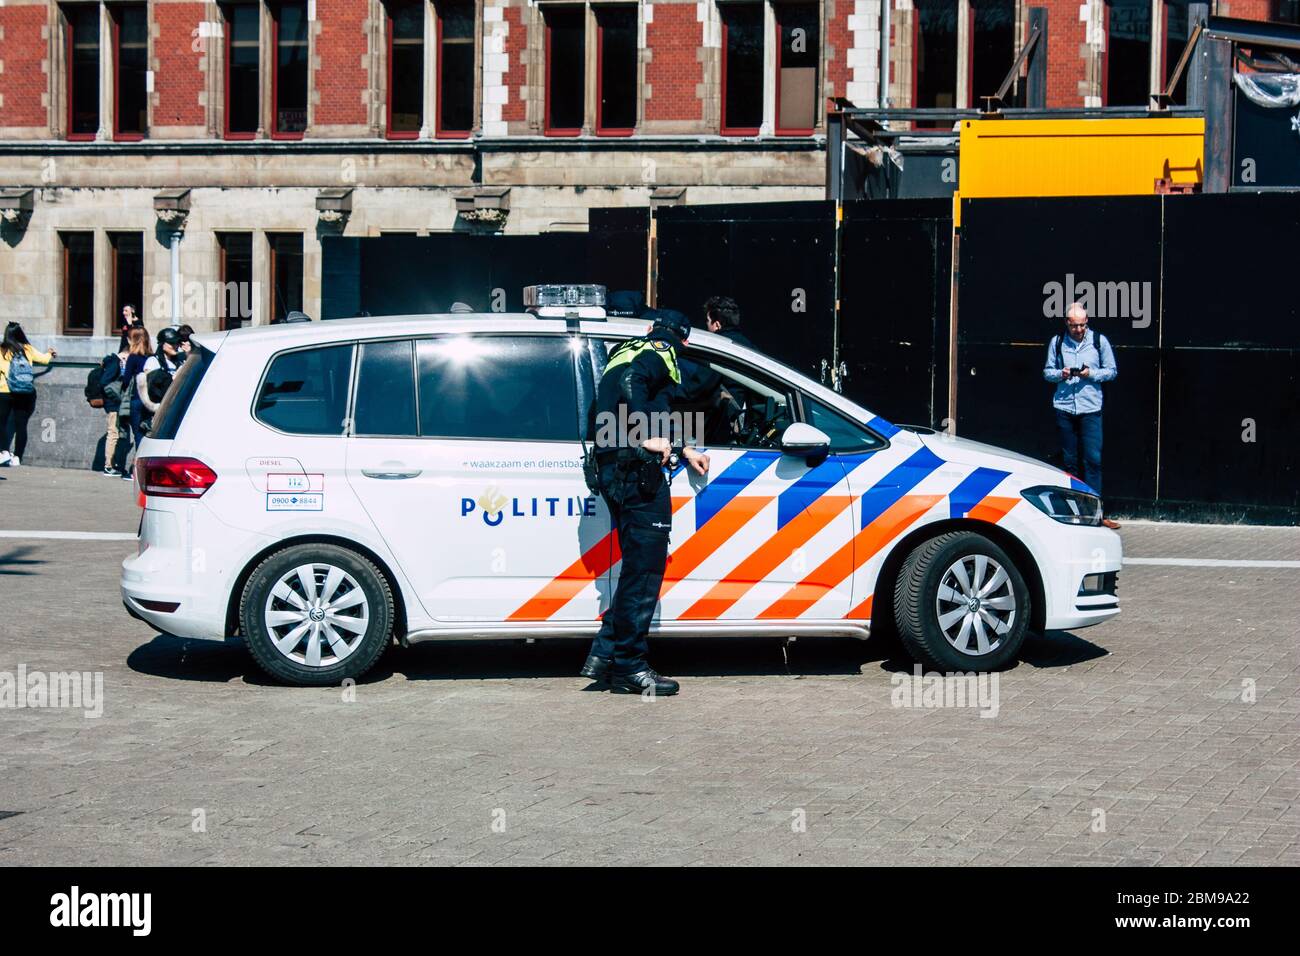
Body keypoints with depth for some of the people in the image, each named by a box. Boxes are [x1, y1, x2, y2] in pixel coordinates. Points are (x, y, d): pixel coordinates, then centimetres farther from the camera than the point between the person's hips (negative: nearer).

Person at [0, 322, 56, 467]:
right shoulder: (27, 349, 3)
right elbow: (44, 358, 17)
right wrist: (51, 354, 37)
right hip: (26, 394, 2)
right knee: (21, 425, 6)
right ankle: (17, 458, 6)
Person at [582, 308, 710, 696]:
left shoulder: (630, 353, 28)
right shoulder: (659, 354, -1)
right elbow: (630, 383, -23)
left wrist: (682, 450, 34)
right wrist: (648, 437, -23)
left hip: (614, 471, 10)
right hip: (637, 471, -10)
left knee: (639, 567, 14)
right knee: (644, 570, -7)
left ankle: (604, 655, 13)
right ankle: (630, 667, -5)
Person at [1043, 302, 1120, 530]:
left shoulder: (1099, 340, 3)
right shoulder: (1057, 342, 7)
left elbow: (1112, 371, 7)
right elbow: (1047, 371, 12)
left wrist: (1091, 374, -11)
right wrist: (1061, 374, -9)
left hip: (1090, 409, -1)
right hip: (1064, 407, 2)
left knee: (1093, 460, -7)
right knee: (1070, 461, 6)